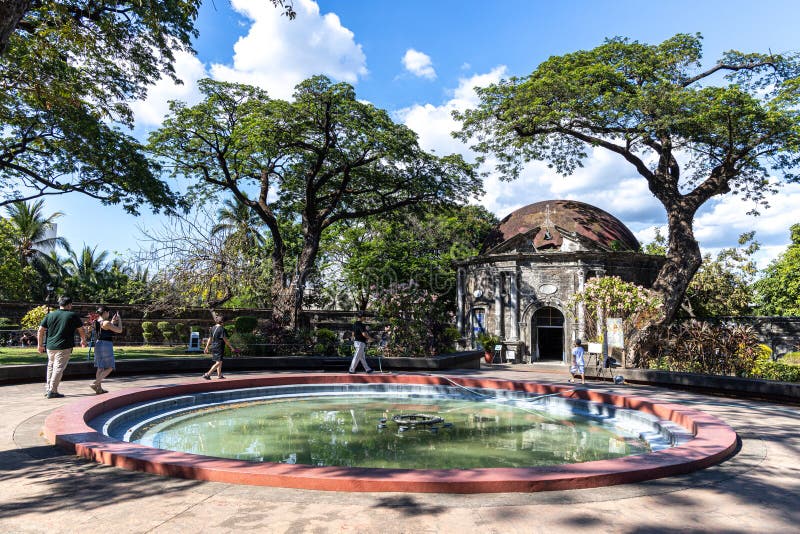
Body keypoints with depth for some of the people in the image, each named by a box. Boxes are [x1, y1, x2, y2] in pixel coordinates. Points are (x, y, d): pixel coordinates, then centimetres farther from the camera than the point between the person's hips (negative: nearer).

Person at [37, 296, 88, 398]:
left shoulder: (50, 315, 9)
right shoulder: (73, 316, -1)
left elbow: (40, 330, 8)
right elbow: (81, 330, 4)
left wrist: (40, 344, 17)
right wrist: (83, 340, 22)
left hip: (50, 346, 5)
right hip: (64, 347, -5)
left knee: (51, 366, 19)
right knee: (59, 368, -2)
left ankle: (48, 389, 24)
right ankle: (52, 391, -4)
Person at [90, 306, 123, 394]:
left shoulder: (96, 322, 8)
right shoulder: (106, 323, -16)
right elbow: (119, 330, -9)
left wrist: (113, 321, 23)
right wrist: (119, 320, 3)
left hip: (98, 344, 9)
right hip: (106, 345, -9)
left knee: (100, 368, 14)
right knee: (109, 368, -2)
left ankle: (99, 388, 15)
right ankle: (95, 383, -13)